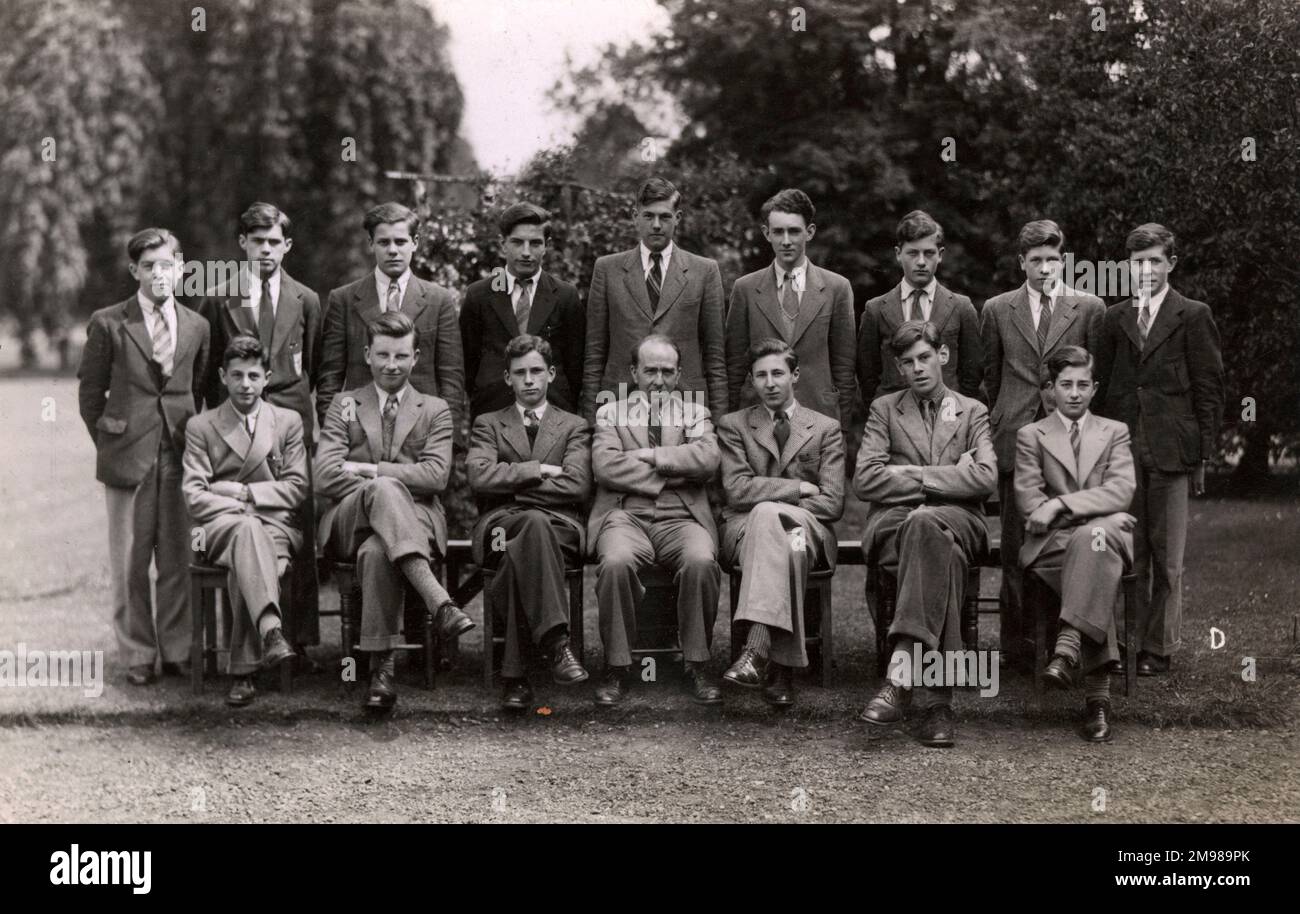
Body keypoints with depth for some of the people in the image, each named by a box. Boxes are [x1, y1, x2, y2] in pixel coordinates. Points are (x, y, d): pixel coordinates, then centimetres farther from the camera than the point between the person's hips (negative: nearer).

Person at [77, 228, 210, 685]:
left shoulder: (196, 326, 8)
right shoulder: (108, 323, 0)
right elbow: (90, 392, 5)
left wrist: (193, 439, 9)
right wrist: (108, 445, 5)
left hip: (180, 454, 2)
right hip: (128, 455, -2)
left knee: (177, 558, 4)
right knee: (129, 561, 2)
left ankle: (176, 652, 14)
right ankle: (138, 655, 12)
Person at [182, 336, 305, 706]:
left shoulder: (288, 422, 15)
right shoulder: (200, 426, 12)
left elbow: (296, 488, 7)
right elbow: (194, 495, 1)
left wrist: (243, 491, -4)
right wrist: (240, 510, -12)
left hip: (276, 526, 1)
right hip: (220, 525, -1)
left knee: (245, 568, -36)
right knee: (247, 529, -40)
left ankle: (243, 672, -35)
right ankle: (271, 631, -60)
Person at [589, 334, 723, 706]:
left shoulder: (695, 413, 21)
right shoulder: (610, 413, 18)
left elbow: (707, 459, -2)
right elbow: (605, 466, -2)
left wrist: (647, 456, -3)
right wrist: (674, 470, -3)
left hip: (680, 518, 1)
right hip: (626, 515, -1)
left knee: (701, 561, -33)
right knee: (615, 562, -35)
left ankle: (696, 667, -19)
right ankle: (616, 668, -20)